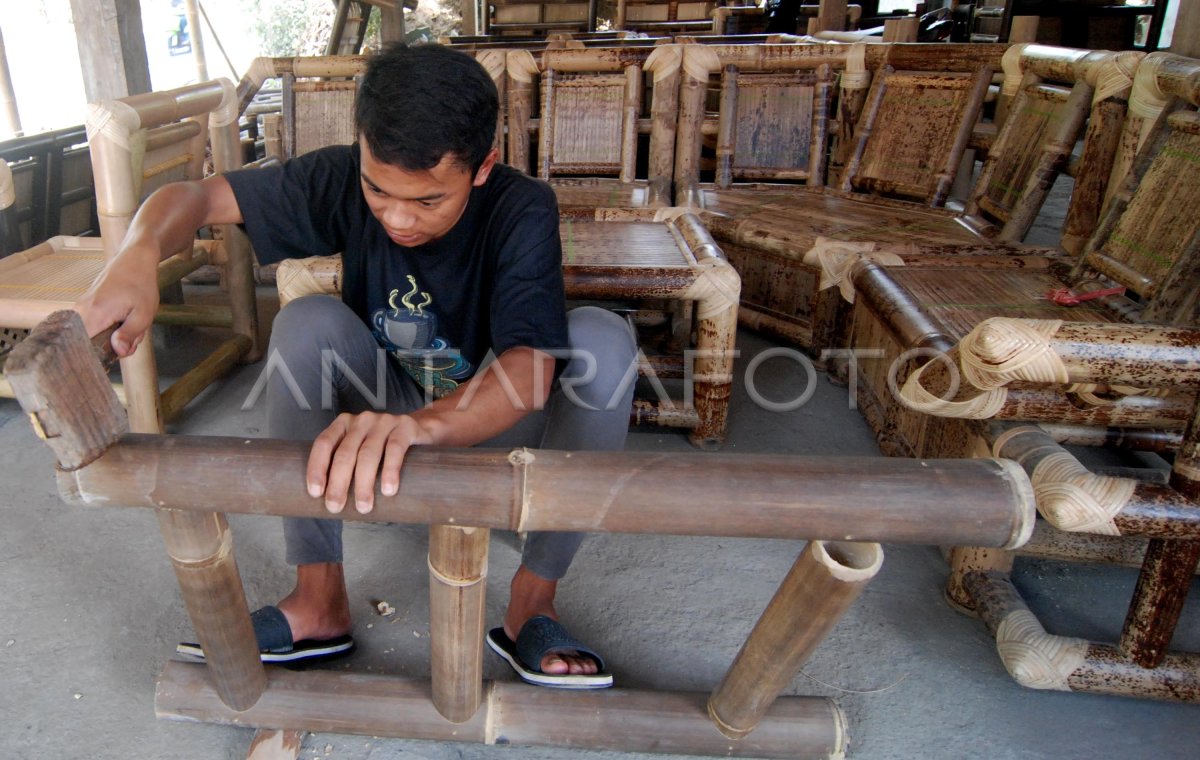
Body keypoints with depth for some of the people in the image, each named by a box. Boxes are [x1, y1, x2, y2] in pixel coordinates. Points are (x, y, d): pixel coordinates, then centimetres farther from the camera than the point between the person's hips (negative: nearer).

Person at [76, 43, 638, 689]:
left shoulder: (522, 210, -26)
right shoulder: (343, 180, -16)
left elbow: (531, 370, -41)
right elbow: (194, 196, -13)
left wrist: (423, 423, -61)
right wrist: (138, 255, -38)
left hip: (494, 423, -2)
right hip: (389, 417, 3)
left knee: (603, 337, -29)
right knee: (308, 321, -25)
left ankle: (531, 602, -21)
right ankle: (318, 600, -18)